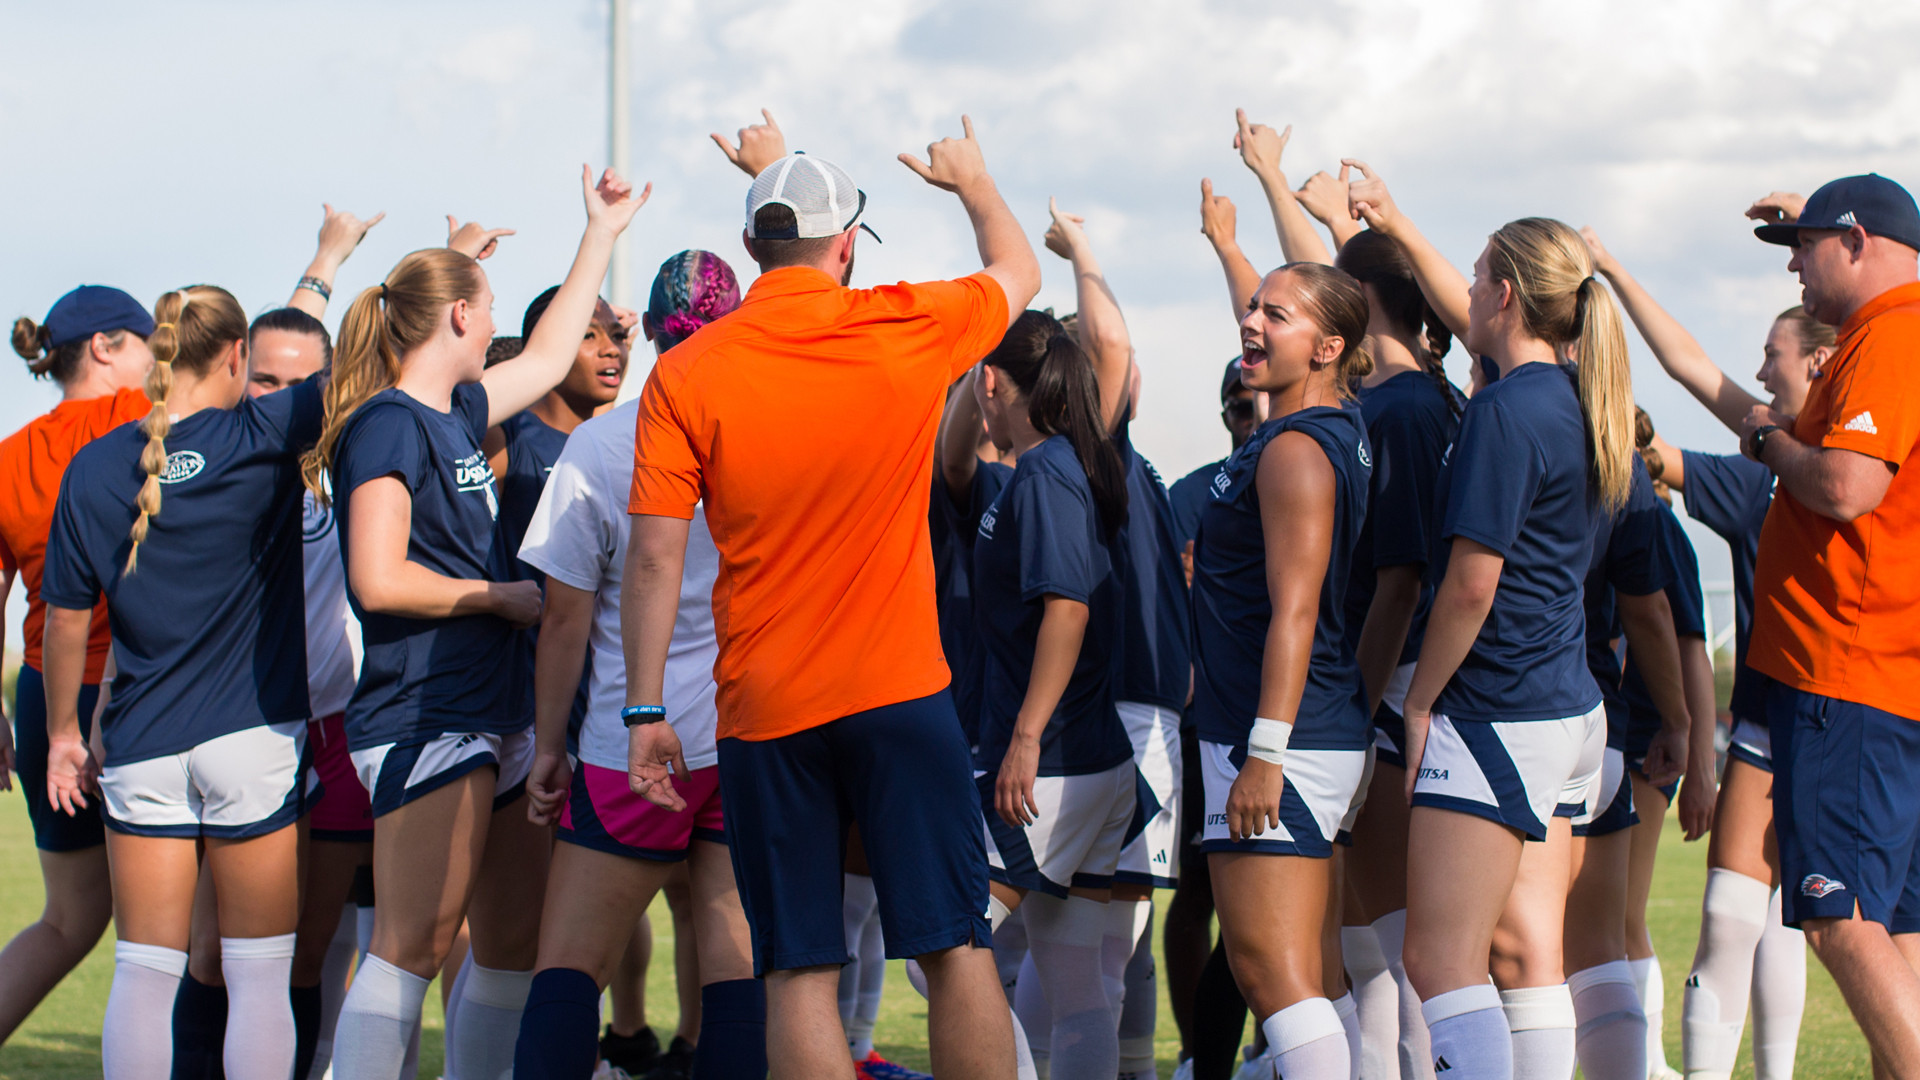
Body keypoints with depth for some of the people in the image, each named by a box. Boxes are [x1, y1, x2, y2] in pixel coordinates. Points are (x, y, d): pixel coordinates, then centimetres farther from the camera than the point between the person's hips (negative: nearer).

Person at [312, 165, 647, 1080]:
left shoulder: (455, 414, 16)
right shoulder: (389, 422, -11)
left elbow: (548, 356, 34)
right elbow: (378, 580, -19)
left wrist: (602, 232, 40)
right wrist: (504, 597, -8)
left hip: (493, 714, 10)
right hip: (422, 721, -10)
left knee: (519, 943, 9)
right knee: (412, 945, -14)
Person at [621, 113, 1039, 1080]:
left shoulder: (686, 375, -3)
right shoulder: (906, 329, 0)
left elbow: (655, 553, -5)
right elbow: (1017, 273, 21)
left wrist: (645, 710, 2)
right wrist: (971, 181, 40)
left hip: (764, 711, 0)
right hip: (901, 695, 0)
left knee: (798, 973, 3)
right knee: (954, 948, 4)